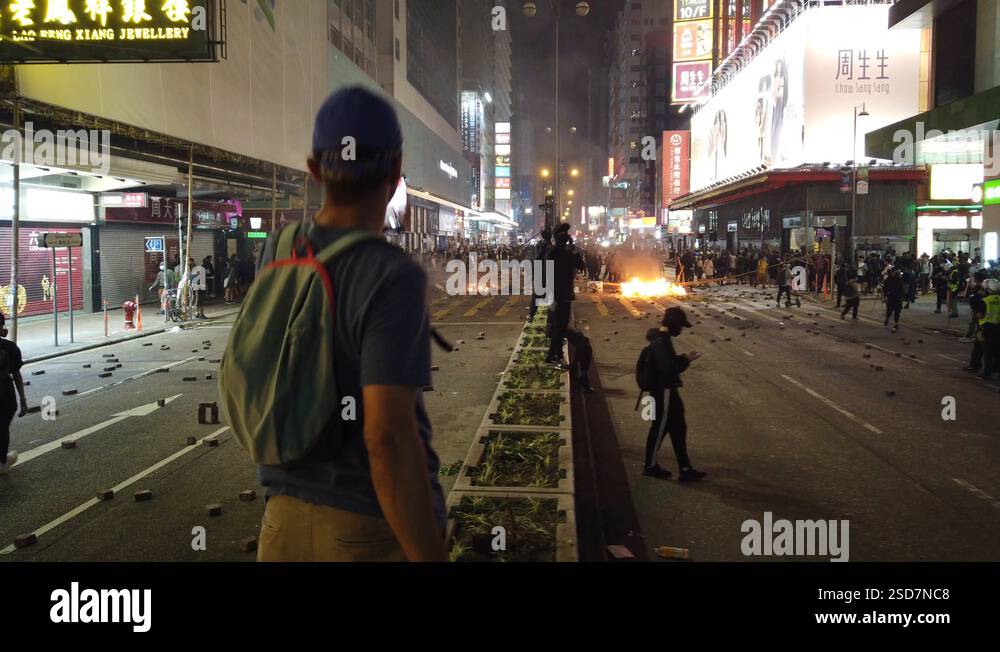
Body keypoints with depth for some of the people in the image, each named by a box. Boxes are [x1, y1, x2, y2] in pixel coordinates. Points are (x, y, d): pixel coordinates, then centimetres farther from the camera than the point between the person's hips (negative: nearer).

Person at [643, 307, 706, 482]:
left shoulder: (663, 339, 11)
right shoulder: (661, 342, -22)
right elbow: (669, 368, -27)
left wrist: (683, 358, 4)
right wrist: (686, 360, -13)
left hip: (667, 391, 10)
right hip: (664, 392, -10)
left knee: (678, 429, 13)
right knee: (660, 428, 4)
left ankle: (685, 469, 18)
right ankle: (650, 466, 19)